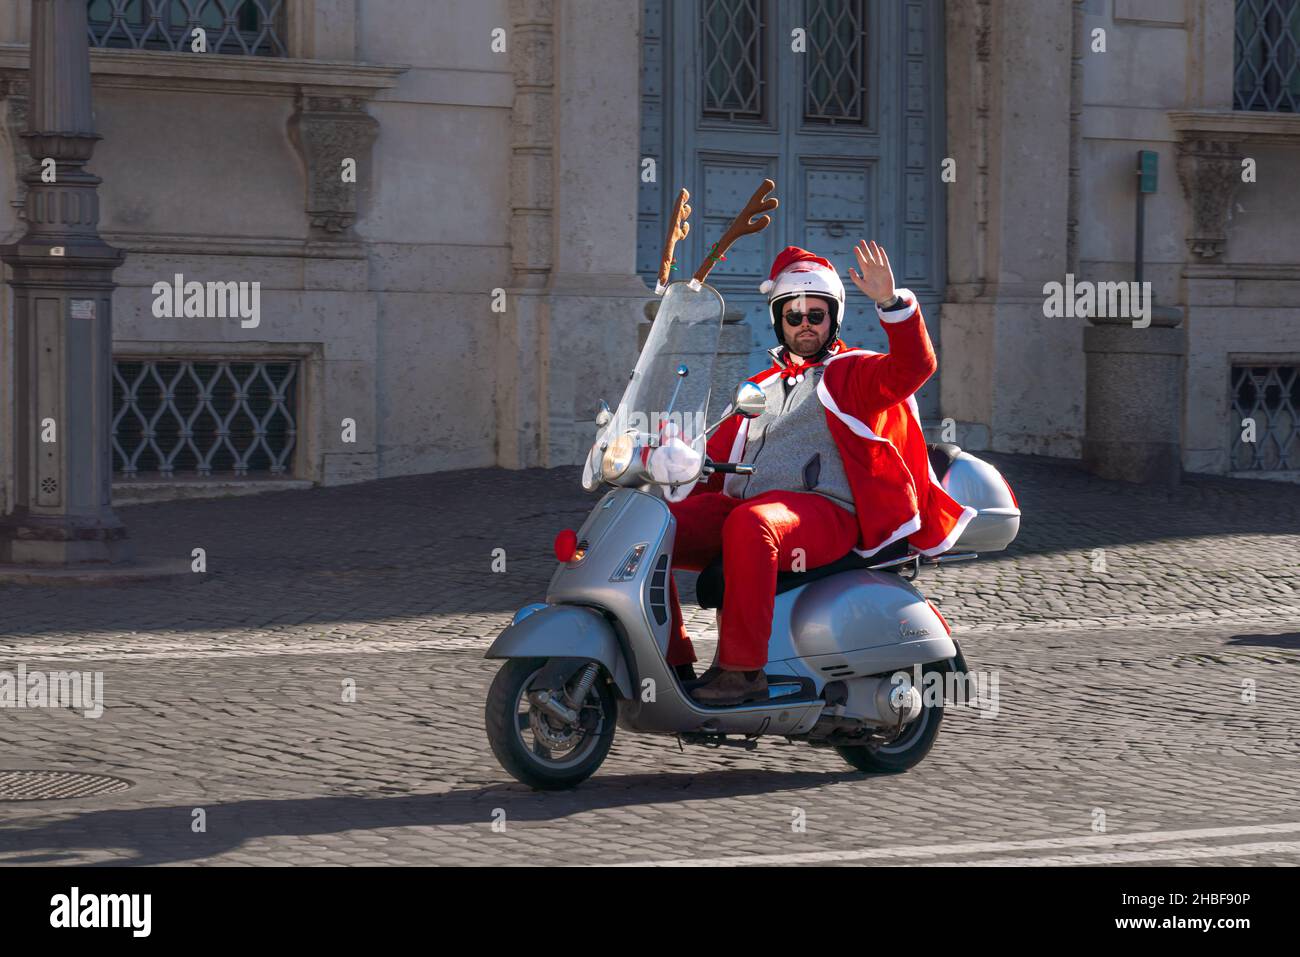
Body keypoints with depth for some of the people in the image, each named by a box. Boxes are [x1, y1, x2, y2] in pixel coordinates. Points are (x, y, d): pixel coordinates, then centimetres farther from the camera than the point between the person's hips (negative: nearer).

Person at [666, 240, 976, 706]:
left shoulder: (854, 372, 14)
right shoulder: (761, 388, 32)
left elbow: (914, 366, -7)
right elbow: (718, 457, 31)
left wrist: (890, 301, -21)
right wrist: (679, 490, 12)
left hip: (823, 508, -6)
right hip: (741, 505, 6)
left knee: (749, 525, -41)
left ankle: (742, 667, -40)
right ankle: (675, 662, -14)